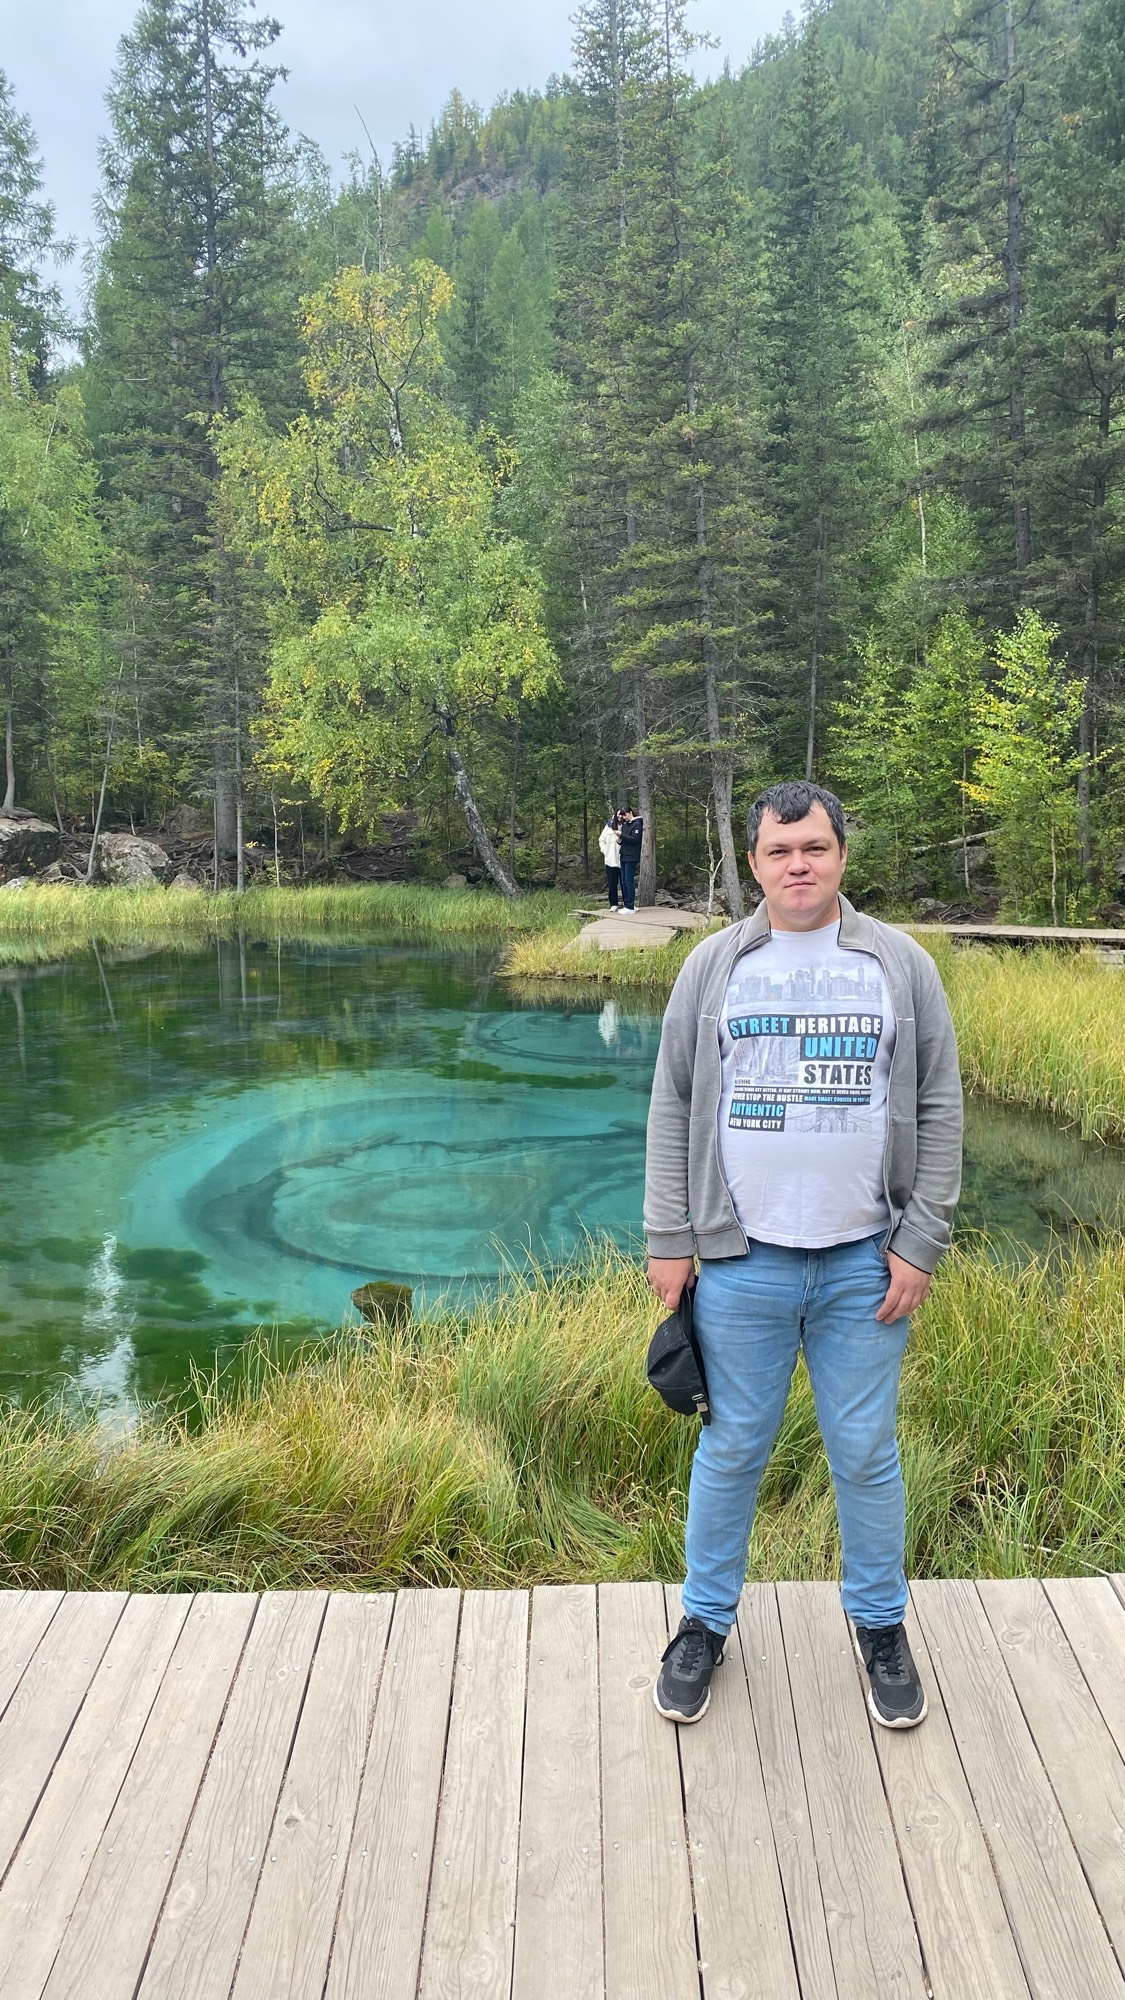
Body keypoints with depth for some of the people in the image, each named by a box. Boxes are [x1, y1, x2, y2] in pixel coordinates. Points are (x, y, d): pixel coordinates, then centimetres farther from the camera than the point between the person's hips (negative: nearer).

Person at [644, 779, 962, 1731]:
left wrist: (920, 1243, -3)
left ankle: (881, 1624, 33)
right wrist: (668, 1241, -1)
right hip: (743, 1260, 0)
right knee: (733, 1449, 11)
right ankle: (707, 1621, 30)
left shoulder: (901, 964, 2)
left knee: (867, 1453, 11)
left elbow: (939, 1110, 3)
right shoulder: (714, 965, 2)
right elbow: (673, 1106, 3)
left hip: (867, 1266, 0)